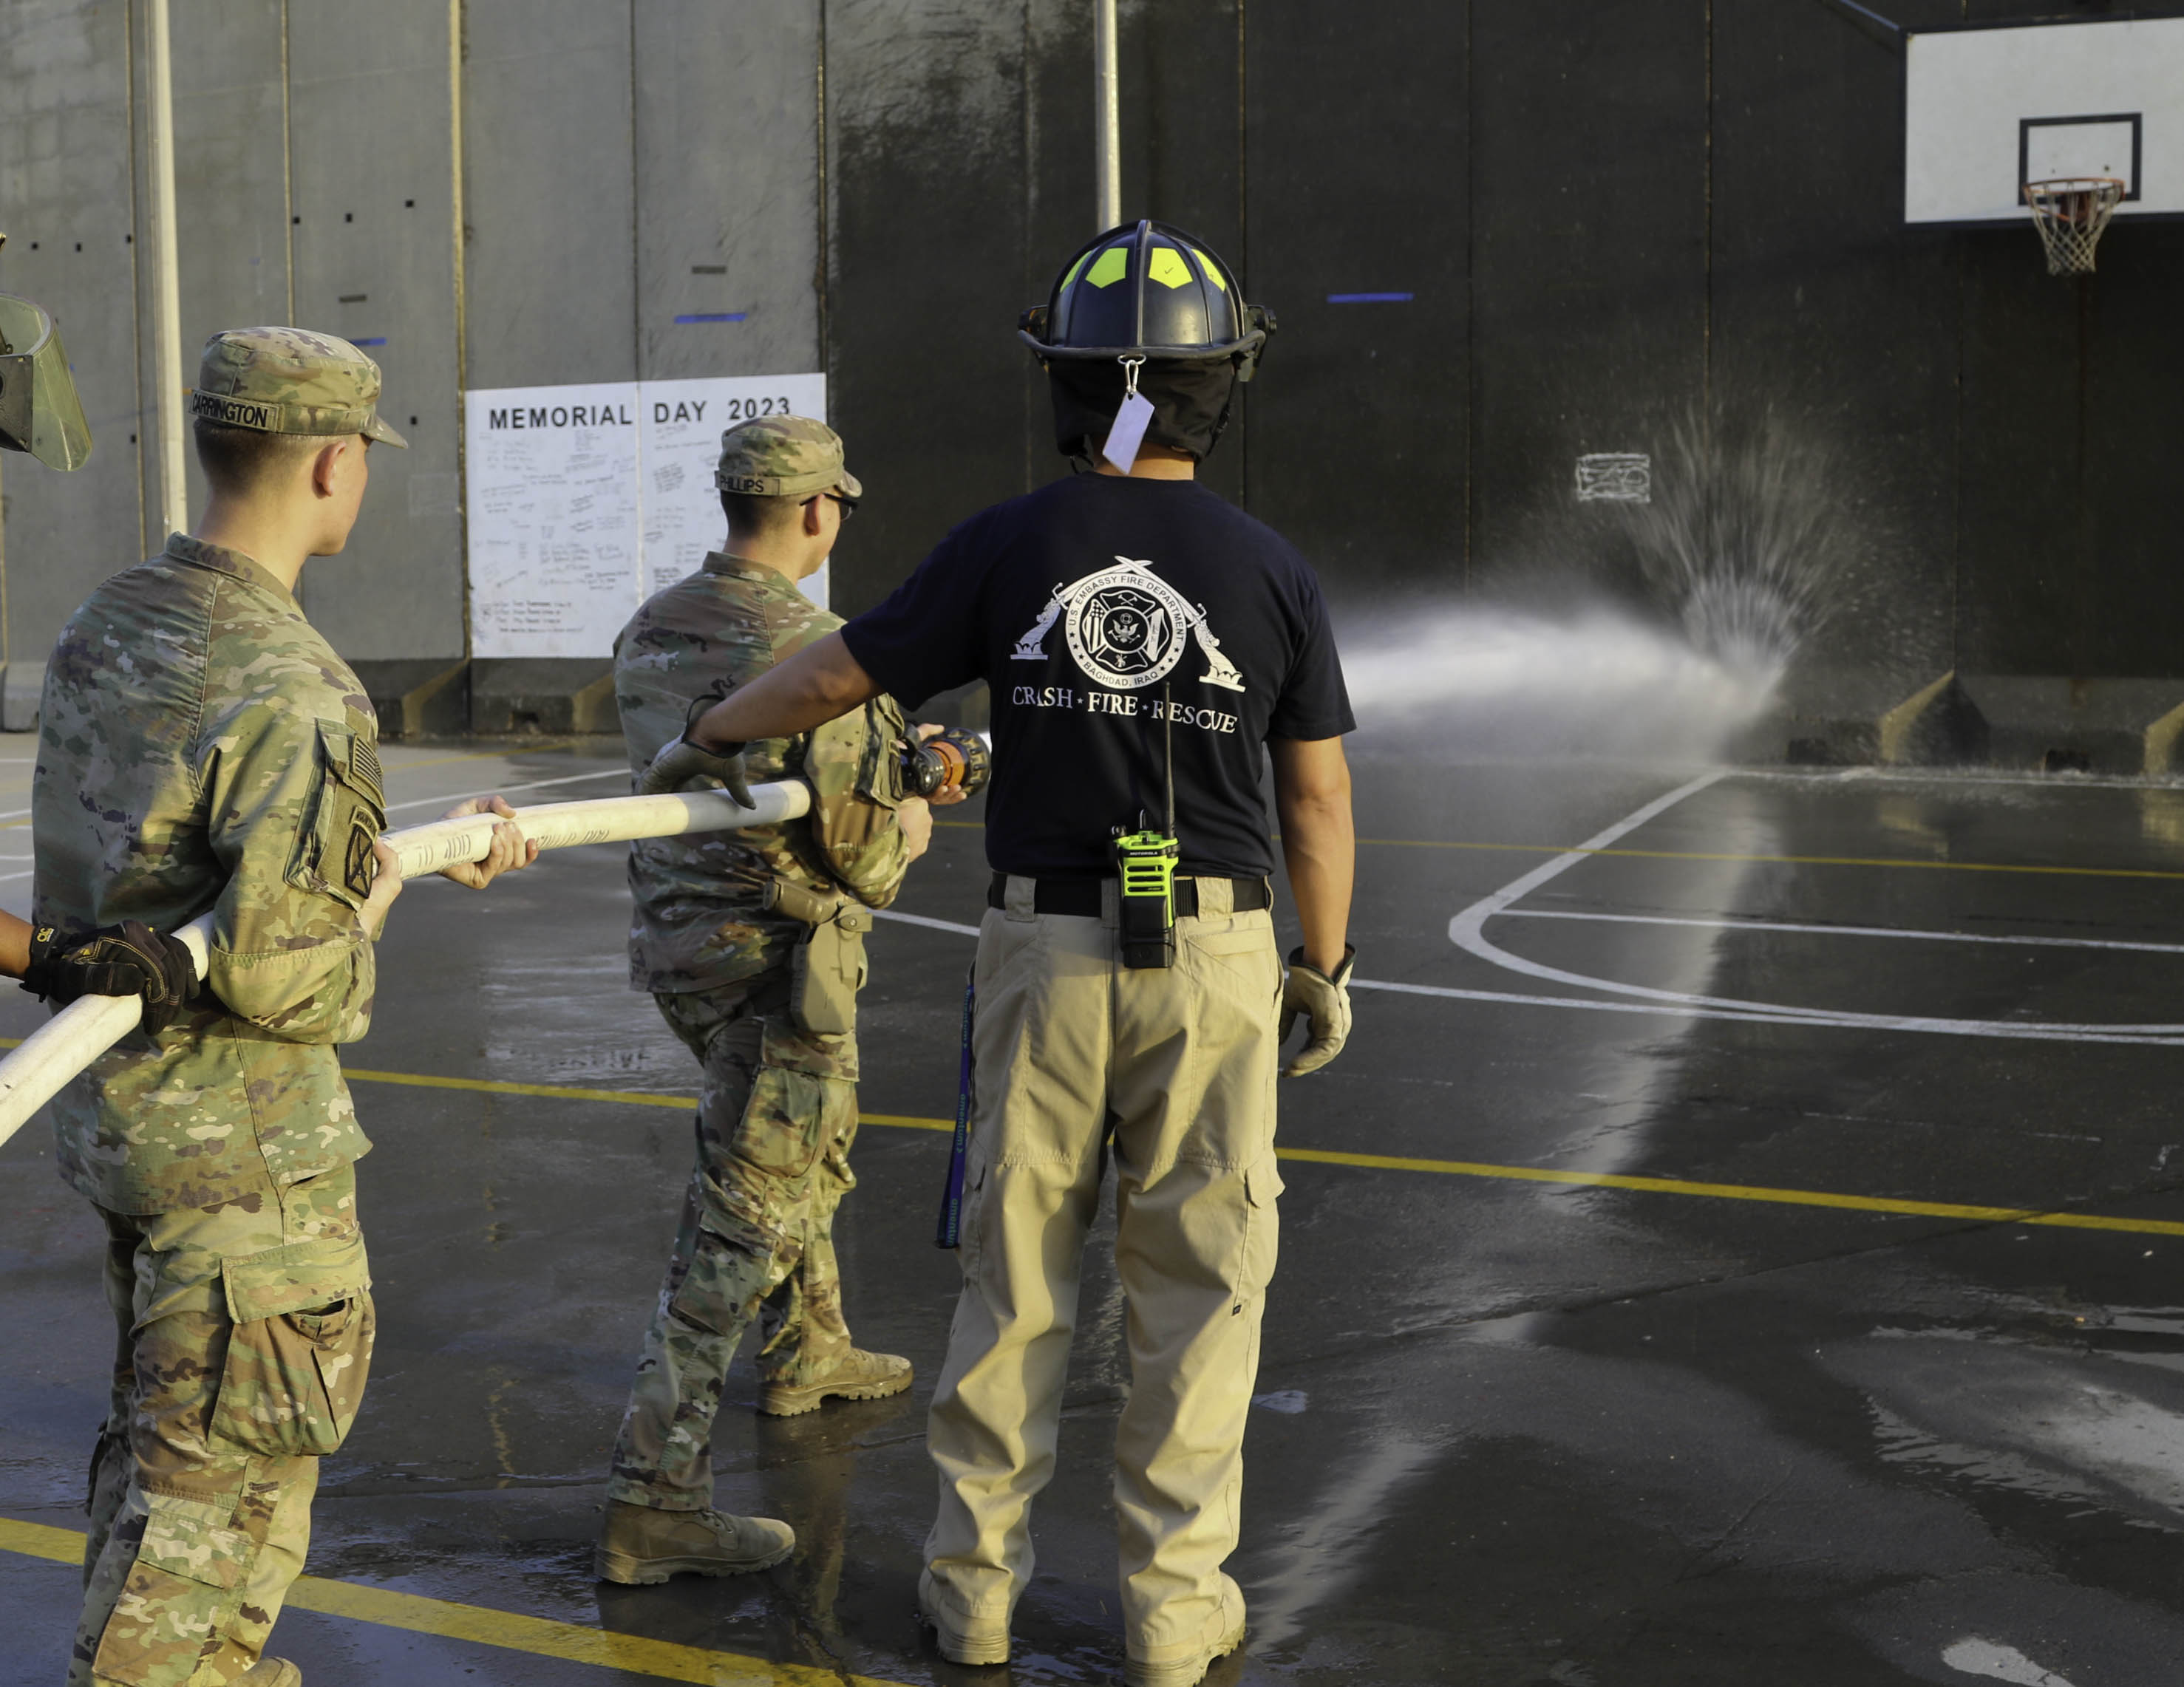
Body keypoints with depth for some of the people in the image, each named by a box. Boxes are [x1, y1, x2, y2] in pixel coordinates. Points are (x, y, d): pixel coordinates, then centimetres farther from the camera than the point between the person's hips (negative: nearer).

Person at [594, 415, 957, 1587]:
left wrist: (882, 746, 26)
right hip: (775, 960, -9)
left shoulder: (650, 631, 6)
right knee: (741, 1227, -5)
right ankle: (654, 1502, -4)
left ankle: (809, 1352, 50)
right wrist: (904, 833, 3)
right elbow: (851, 835, -22)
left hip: (676, 938, 9)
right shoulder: (812, 647, -20)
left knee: (809, 1149, 31)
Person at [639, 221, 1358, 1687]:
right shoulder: (1269, 571, -4)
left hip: (1048, 952, 1)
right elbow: (1319, 799, 1)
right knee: (1198, 1285, 7)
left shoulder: (1006, 549, -5)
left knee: (1018, 1274, 10)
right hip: (1212, 959, 0)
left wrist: (708, 737, 22)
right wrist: (1327, 965, 13)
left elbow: (831, 676, 3)